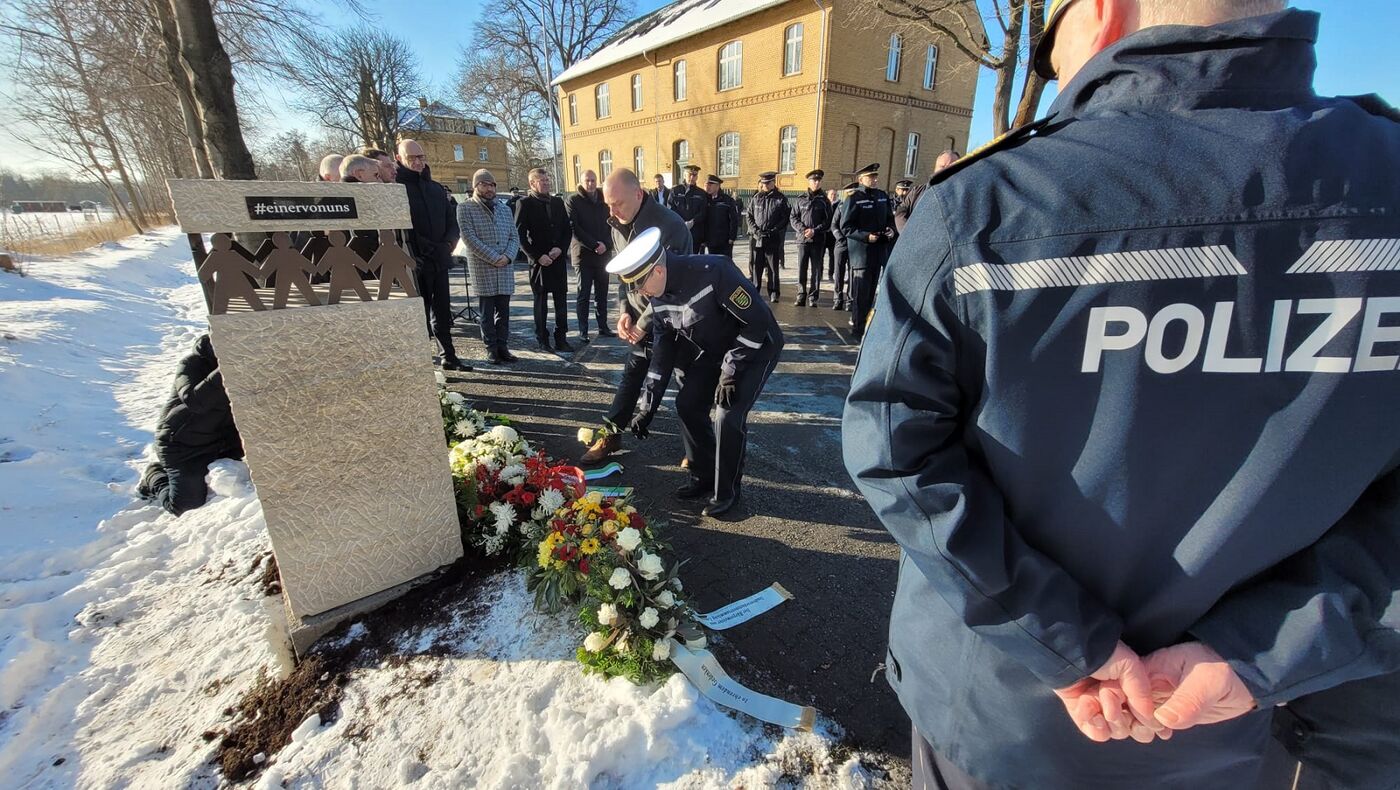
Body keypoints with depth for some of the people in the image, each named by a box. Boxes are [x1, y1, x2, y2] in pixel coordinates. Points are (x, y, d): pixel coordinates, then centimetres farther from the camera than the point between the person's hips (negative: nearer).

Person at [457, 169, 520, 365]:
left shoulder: (504, 209, 16)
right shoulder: (465, 208, 0)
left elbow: (514, 237, 11)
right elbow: (469, 238, -9)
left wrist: (508, 256, -8)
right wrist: (493, 257, -15)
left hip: (505, 268, 4)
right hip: (482, 267, -4)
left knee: (504, 310, 6)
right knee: (486, 311, 0)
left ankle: (502, 346, 14)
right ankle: (492, 349, 7)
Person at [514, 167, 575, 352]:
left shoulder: (558, 201, 11)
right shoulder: (525, 203, -3)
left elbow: (568, 229, 11)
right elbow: (520, 235, -7)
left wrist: (560, 248, -6)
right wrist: (537, 256, -13)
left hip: (558, 258, 4)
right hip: (538, 261, -4)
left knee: (561, 301, 4)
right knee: (541, 301, 4)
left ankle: (561, 338, 11)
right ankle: (542, 339, 13)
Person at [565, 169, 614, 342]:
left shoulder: (604, 200, 12)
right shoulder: (572, 201, 0)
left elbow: (611, 225, 9)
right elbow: (574, 228, -9)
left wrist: (606, 244, -8)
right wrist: (594, 245, -16)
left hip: (603, 254, 4)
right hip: (583, 254, -4)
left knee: (602, 293, 8)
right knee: (584, 294, -1)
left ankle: (603, 327, 16)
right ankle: (583, 331, 4)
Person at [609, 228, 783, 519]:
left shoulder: (713, 272, -33)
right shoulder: (658, 297, -9)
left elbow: (758, 320, -28)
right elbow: (663, 350, -2)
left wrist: (731, 370, -23)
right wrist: (647, 407, -5)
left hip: (756, 346, -7)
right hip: (714, 350, 7)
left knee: (728, 415, -17)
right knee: (687, 404, 1)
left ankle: (727, 492, 4)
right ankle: (702, 476, 21)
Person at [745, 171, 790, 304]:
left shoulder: (781, 199, 3)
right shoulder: (756, 198, 11)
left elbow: (785, 219, -1)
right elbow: (749, 216, 10)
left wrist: (773, 232, -11)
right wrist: (755, 231, -5)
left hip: (773, 239, -2)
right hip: (756, 238, 2)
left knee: (773, 268, 1)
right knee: (755, 266, 4)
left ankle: (774, 293, 8)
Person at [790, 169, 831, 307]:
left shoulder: (824, 200, 6)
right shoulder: (801, 199, 9)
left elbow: (828, 221, 2)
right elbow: (794, 218, 7)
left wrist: (815, 231, -11)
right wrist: (802, 229, -10)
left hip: (818, 240, -1)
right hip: (802, 239, 1)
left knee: (816, 270, 0)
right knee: (801, 269, 1)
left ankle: (813, 298, 7)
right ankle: (801, 297, 9)